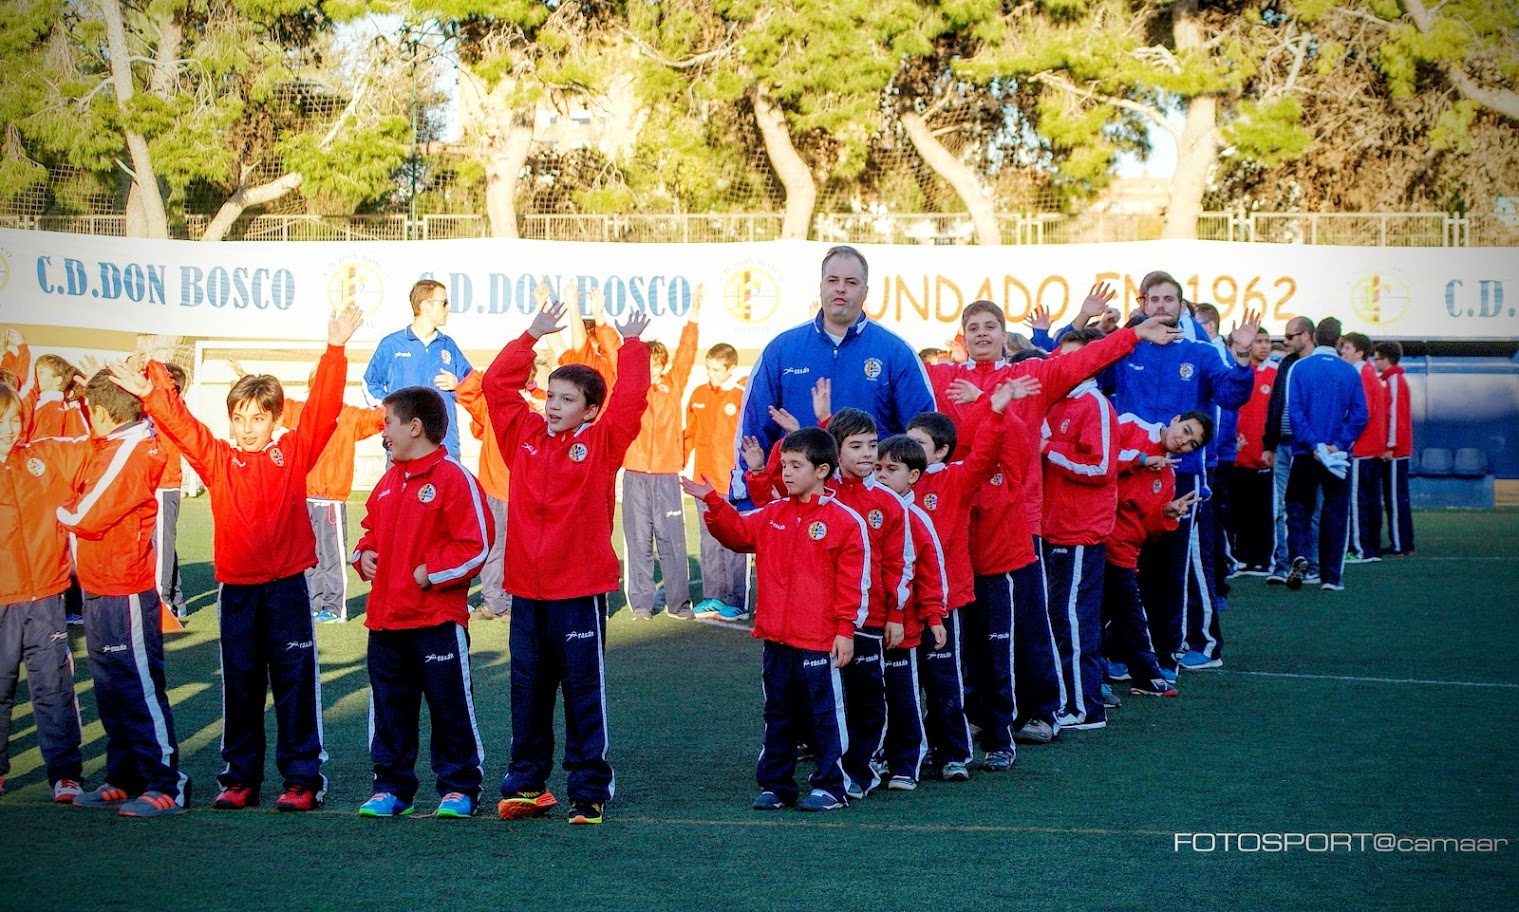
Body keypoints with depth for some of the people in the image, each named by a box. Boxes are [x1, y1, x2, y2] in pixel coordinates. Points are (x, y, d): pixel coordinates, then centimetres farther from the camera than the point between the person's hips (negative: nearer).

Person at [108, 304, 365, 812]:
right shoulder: (217, 459, 7)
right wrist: (149, 393, -17)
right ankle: (240, 776, 18)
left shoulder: (294, 452, 2)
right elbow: (179, 424, 0)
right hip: (236, 588, 3)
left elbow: (323, 406, -7)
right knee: (240, 685, 9)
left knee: (295, 682, 1)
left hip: (287, 584, -3)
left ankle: (302, 777, 6)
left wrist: (335, 350, -16)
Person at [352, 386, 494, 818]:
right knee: (389, 707, 11)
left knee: (450, 705, 2)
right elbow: (373, 528, 27)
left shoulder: (453, 478, -11)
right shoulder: (389, 482, 13)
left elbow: (476, 544, -14)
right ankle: (391, 787, 20)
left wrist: (430, 571, -17)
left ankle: (459, 789, 12)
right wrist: (364, 554, 7)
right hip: (386, 617, 7)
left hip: (438, 619, -7)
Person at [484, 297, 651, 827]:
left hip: (581, 589, -4)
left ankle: (590, 791, 7)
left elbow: (631, 399, -12)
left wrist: (631, 345, -5)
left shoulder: (601, 444, -2)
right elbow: (497, 384, 9)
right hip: (527, 589, 4)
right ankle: (526, 785, 20)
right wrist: (532, 336, 9)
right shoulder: (524, 435, 8)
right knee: (528, 690, 11)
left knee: (584, 690, 1)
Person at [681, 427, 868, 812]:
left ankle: (830, 786, 11)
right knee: (778, 715, 14)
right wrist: (713, 502, 2)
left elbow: (853, 581, -9)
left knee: (824, 715, 2)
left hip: (820, 641, -6)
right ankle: (775, 784, 22)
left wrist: (846, 629, -11)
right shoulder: (773, 514, 10)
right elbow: (738, 532, 17)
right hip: (776, 639, 6)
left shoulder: (845, 521, -8)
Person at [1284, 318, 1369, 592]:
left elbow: (1294, 411, -10)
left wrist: (1313, 444, -11)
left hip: (1305, 454, -1)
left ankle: (1299, 555, -14)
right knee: (1335, 511, 8)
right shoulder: (1351, 372, 0)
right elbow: (1359, 415, -5)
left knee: (1297, 506, 11)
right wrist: (1338, 444, -9)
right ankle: (1330, 576, 6)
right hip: (1339, 455, 1)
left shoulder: (1300, 369, -4)